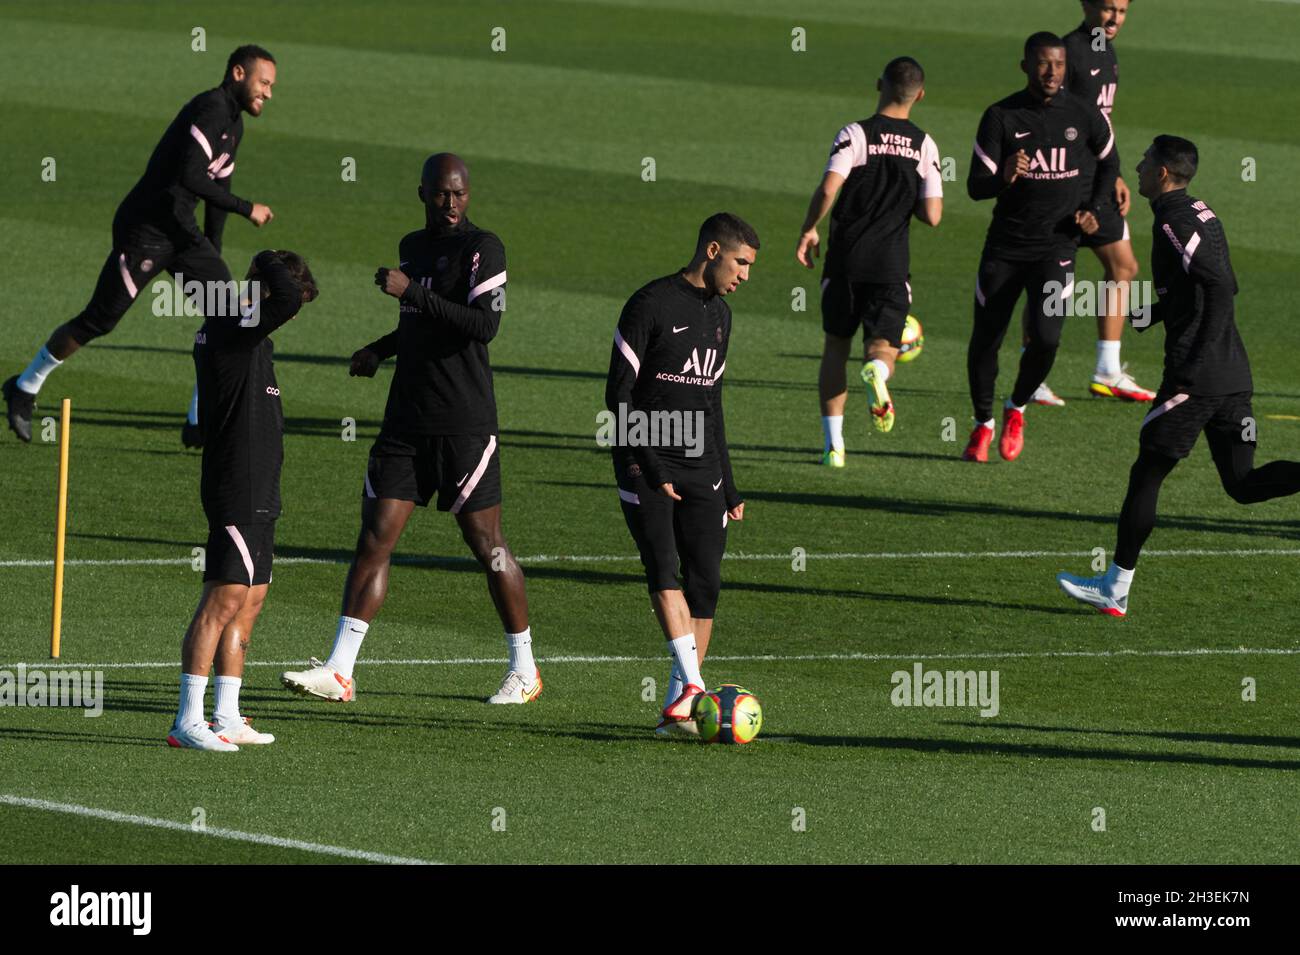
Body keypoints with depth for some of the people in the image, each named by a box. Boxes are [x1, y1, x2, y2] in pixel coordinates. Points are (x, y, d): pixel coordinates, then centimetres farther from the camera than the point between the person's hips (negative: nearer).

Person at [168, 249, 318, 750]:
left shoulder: (227, 330, 15)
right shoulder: (233, 329, -16)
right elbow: (286, 298, -30)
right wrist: (268, 261, -12)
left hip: (257, 496, 11)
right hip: (238, 495, -11)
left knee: (251, 598, 13)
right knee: (225, 598, -12)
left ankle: (226, 717, 17)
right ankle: (188, 720, -12)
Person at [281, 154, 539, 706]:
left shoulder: (481, 248, -9)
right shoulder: (412, 247, 14)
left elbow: (484, 325, -22)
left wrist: (412, 292, -23)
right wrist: (381, 349, 16)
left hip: (465, 426, -6)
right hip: (406, 421, 6)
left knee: (487, 546, 2)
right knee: (374, 540, -1)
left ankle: (524, 670, 16)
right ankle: (339, 672, -4)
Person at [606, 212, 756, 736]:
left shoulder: (719, 315, 16)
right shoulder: (650, 305, -7)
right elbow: (619, 393, -9)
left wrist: (728, 486, 23)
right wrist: (649, 468, -15)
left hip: (701, 471, 7)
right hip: (646, 465, -7)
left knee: (704, 584, -2)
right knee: (663, 569, -20)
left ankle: (678, 704, 2)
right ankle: (691, 685, -28)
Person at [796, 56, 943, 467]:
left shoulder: (855, 134, -8)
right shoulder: (924, 145, 0)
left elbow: (828, 188, -20)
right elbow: (932, 215, -5)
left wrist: (808, 230, -4)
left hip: (846, 259, -1)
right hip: (892, 263, 1)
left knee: (836, 345, 13)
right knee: (883, 346, 6)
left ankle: (833, 442, 9)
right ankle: (878, 372, -33)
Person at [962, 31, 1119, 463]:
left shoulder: (1084, 116, -2)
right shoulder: (1001, 117, -7)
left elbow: (1109, 162, 18)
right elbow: (976, 186, -9)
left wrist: (1092, 209, 3)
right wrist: (1005, 177, -31)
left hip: (1056, 247, 0)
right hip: (1005, 245, 0)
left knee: (1045, 338, -18)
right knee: (985, 341, 1)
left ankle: (1016, 410, 11)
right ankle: (983, 425, 26)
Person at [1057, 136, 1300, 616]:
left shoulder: (1174, 223, -12)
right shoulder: (1202, 214, 16)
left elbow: (1221, 288, -23)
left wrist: (1194, 367, -23)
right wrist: (1153, 315, 21)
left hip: (1195, 377, -9)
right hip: (1234, 374, 9)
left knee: (1146, 476, 3)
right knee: (1242, 484, 8)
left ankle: (1114, 589, 9)